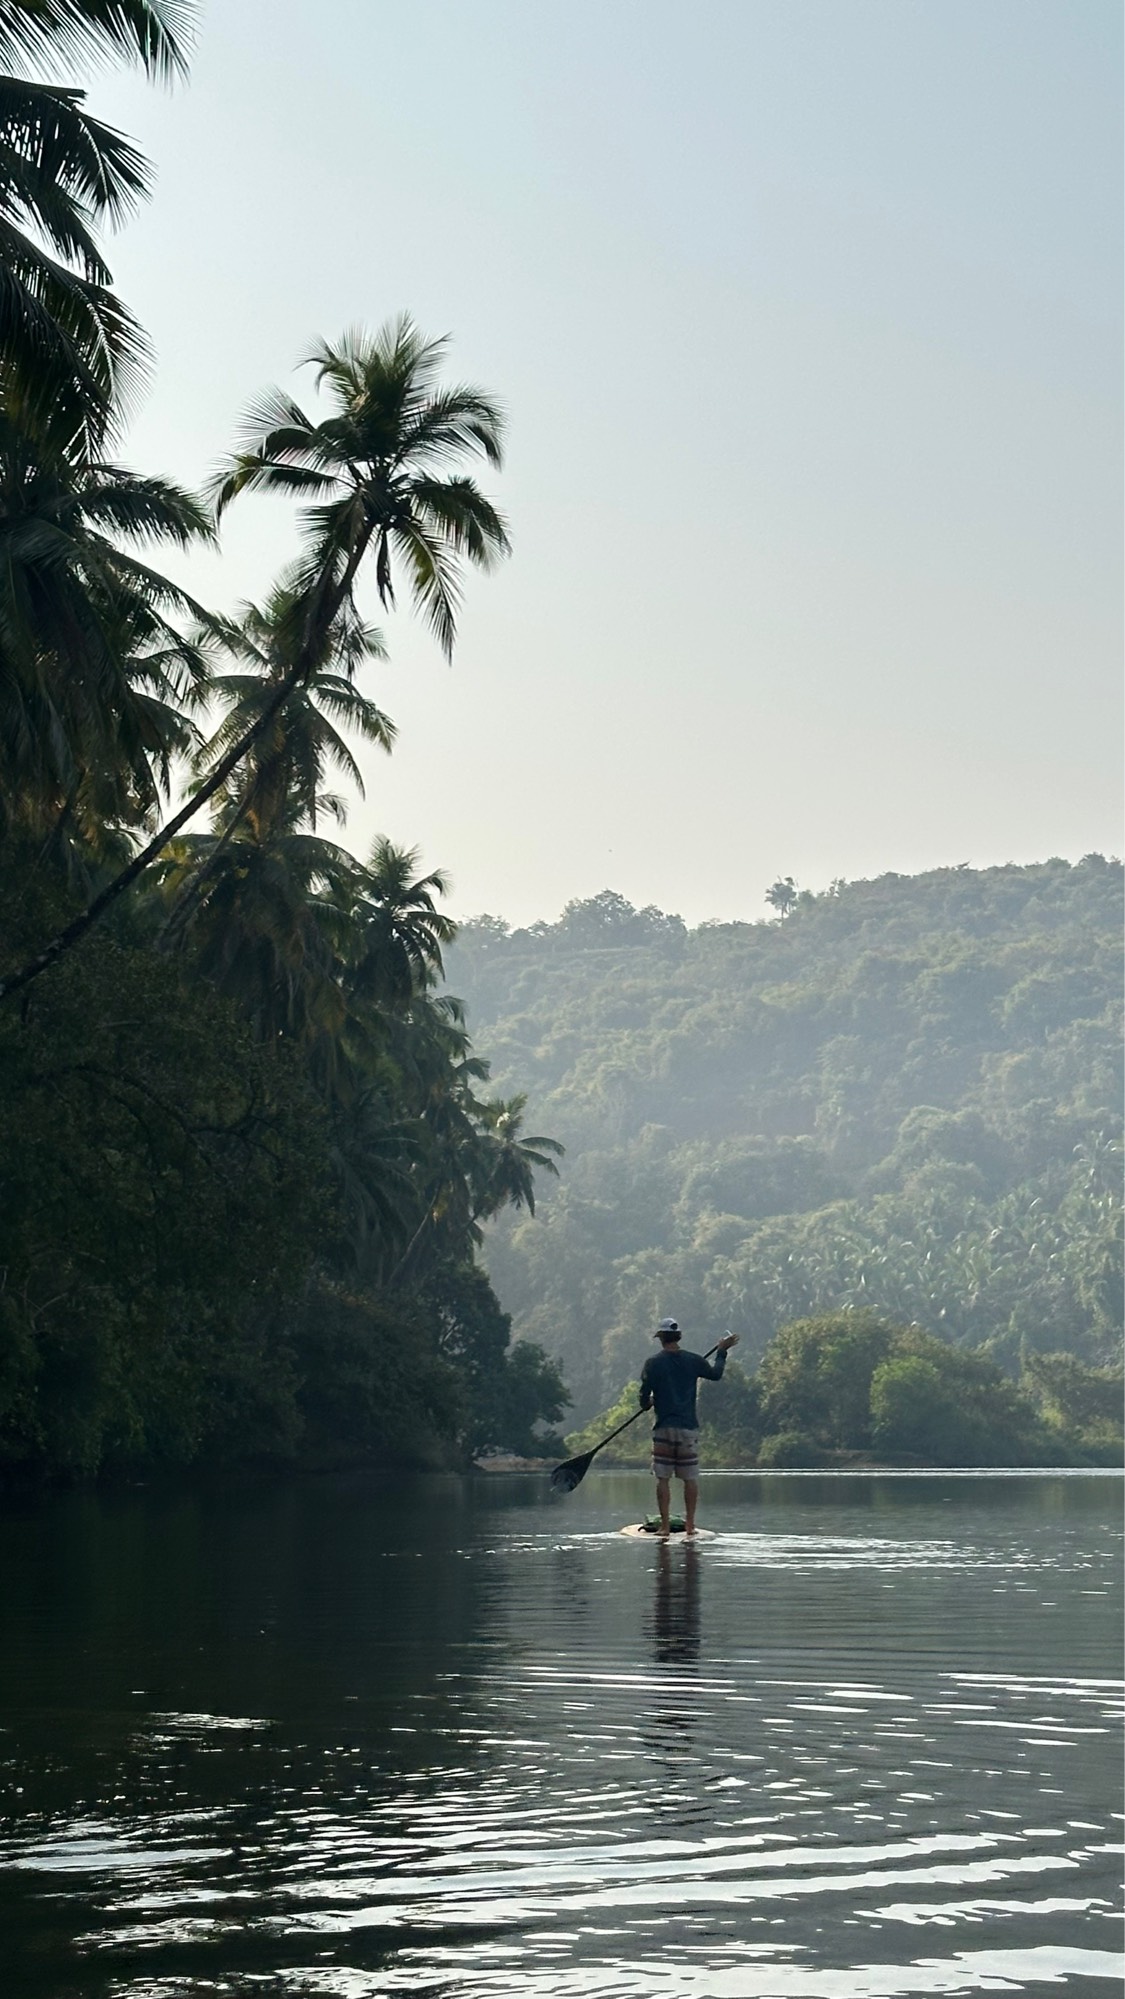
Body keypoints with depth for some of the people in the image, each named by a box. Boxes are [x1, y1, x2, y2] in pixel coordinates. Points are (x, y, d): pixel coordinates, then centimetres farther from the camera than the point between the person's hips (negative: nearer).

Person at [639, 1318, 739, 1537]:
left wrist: (647, 1404, 19)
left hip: (664, 1428, -2)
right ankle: (690, 1523, 8)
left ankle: (665, 1525, -2)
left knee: (663, 1479, 2)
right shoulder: (693, 1360, 2)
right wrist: (722, 1351, 34)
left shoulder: (653, 1363, -4)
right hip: (689, 1428, 2)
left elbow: (644, 1395, -5)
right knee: (690, 1478, 8)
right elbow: (715, 1374, 20)